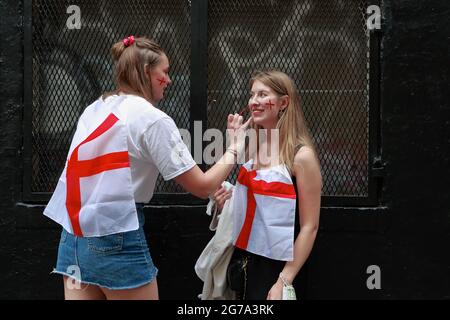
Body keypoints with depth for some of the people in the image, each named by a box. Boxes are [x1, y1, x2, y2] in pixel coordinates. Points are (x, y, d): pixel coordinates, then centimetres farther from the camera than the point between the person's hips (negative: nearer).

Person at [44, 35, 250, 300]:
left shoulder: (95, 109, 10)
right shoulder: (153, 119, -9)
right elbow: (202, 186, -8)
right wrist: (235, 148, 5)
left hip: (74, 236, 7)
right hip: (117, 241, -6)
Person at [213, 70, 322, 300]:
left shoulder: (301, 156, -13)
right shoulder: (252, 150, 4)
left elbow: (309, 227, -13)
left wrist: (285, 281, -16)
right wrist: (226, 204, -2)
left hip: (275, 268, -6)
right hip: (241, 261, 6)